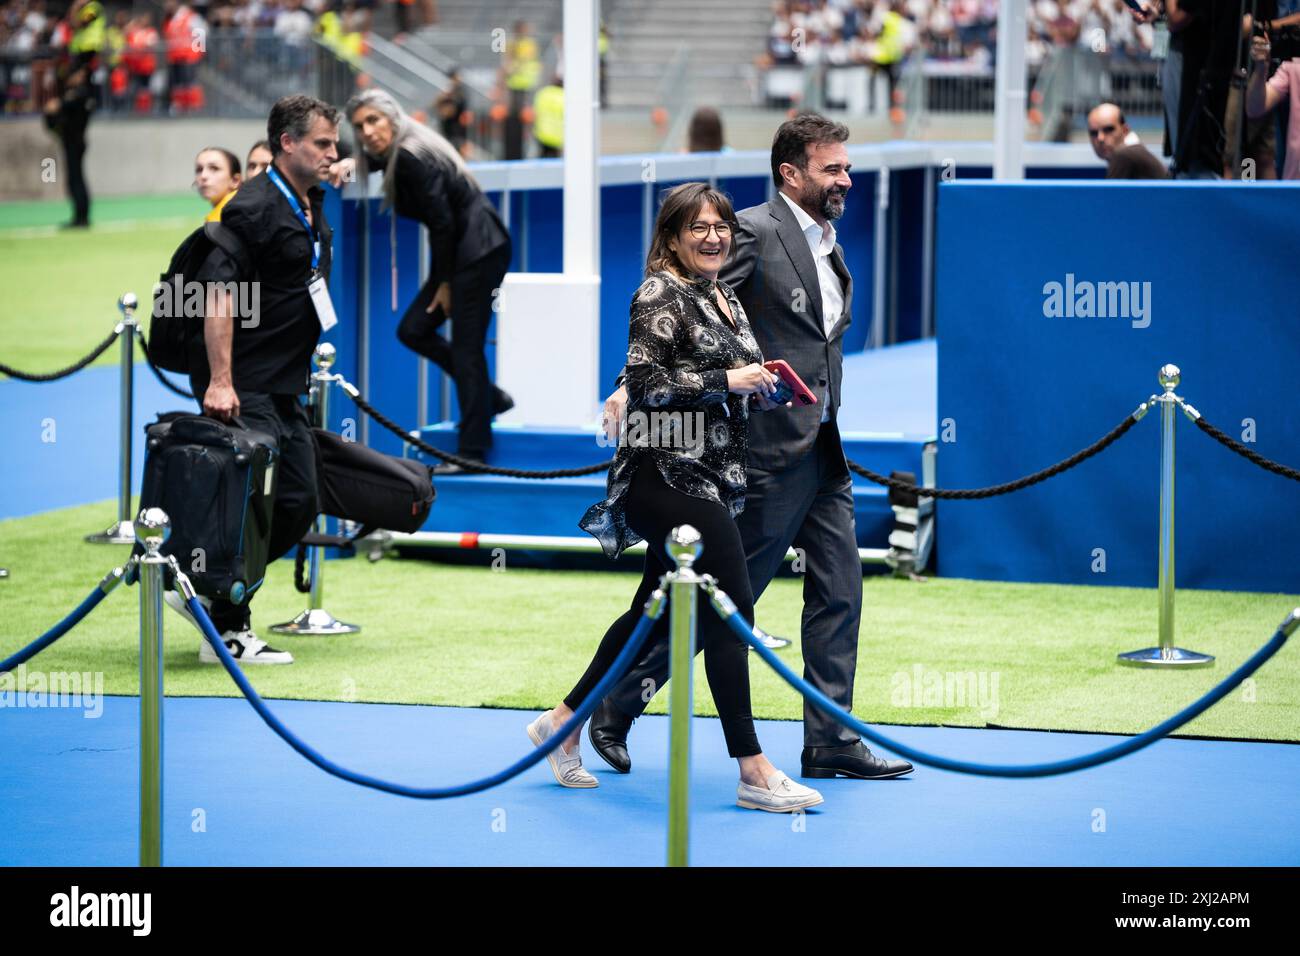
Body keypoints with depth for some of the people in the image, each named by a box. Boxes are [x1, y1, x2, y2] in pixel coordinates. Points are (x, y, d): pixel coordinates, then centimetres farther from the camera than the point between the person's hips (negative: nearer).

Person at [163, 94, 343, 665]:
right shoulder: (254, 208, -15)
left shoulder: (312, 207, 14)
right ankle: (228, 632, -1)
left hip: (286, 389, 9)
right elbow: (218, 292, -21)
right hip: (244, 388, -9)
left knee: (298, 505, 8)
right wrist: (219, 381, -27)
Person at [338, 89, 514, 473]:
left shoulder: (413, 158, -18)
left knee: (466, 348, -8)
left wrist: (445, 283, -11)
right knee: (413, 330, 8)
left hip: (479, 251, -10)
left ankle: (473, 451, -5)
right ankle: (490, 397, 18)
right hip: (461, 253, 10)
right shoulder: (396, 155, 10)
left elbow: (442, 222, -18)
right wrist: (351, 163, 14)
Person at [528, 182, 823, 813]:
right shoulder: (661, 294, -9)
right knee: (730, 613, -10)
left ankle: (563, 722, 24)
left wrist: (771, 391, 8)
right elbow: (643, 382, -18)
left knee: (658, 612, 13)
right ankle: (754, 772, -6)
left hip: (709, 481, 9)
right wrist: (726, 381, -20)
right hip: (670, 476, -9)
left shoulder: (726, 300, 17)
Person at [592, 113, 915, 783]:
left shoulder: (829, 246, 16)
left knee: (839, 593, 6)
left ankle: (830, 742, 11)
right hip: (772, 448, -9)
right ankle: (617, 705, 10)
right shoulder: (754, 231, -11)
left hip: (823, 450, 9)